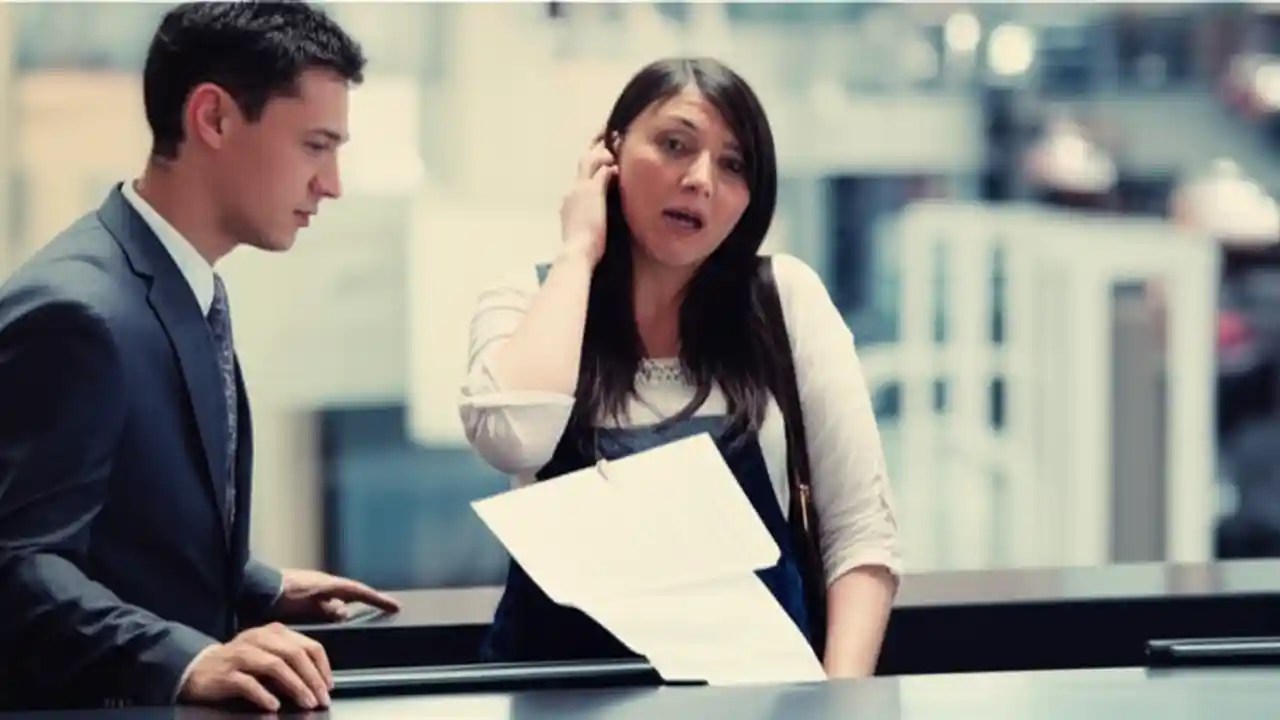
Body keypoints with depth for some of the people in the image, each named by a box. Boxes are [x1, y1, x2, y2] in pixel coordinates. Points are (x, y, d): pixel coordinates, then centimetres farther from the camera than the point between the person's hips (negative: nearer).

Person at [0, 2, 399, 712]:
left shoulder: (189, 290, 13)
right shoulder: (79, 311, -18)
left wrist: (265, 593, 16)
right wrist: (185, 661, -31)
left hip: (174, 706, 9)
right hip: (88, 708, -9)